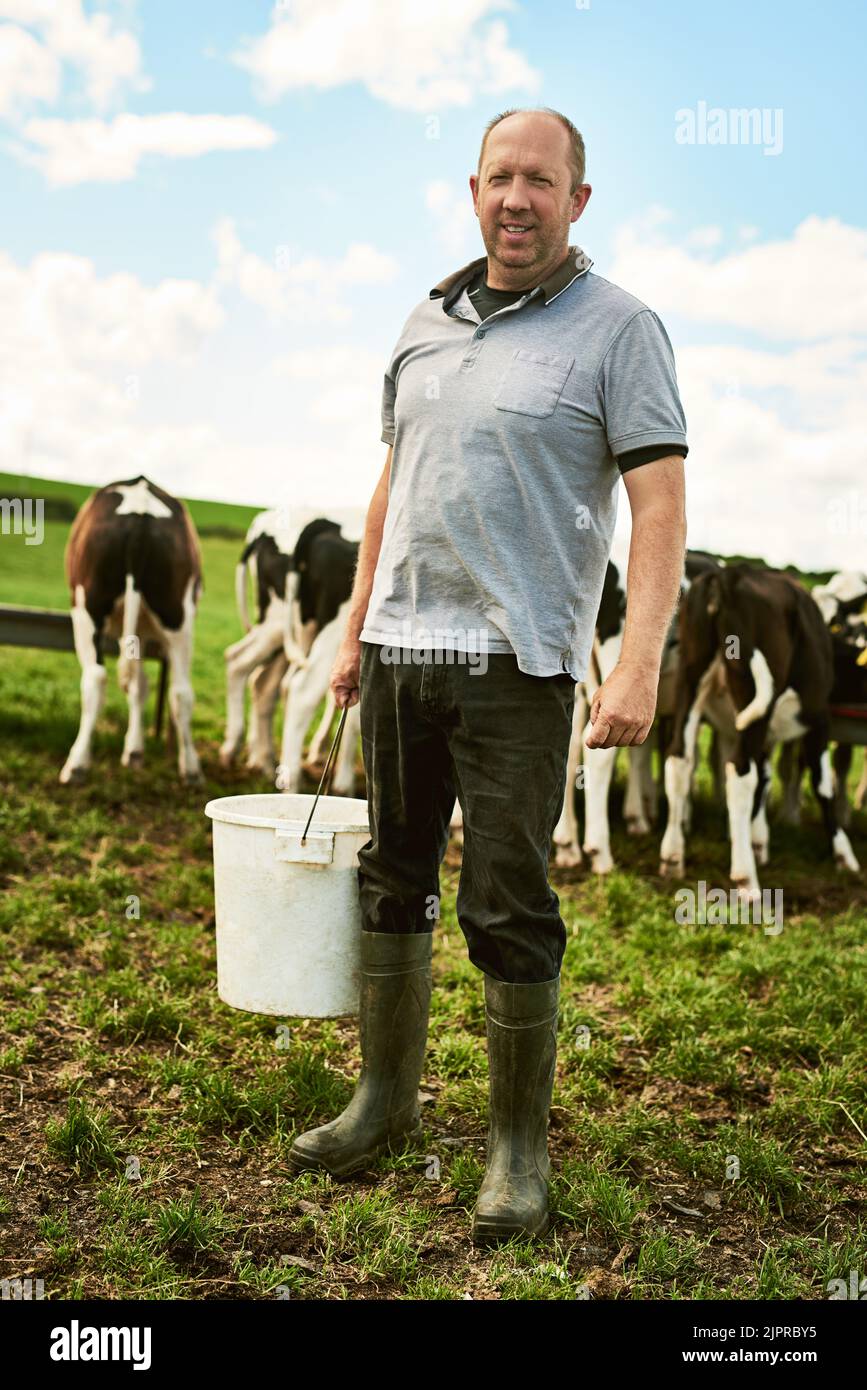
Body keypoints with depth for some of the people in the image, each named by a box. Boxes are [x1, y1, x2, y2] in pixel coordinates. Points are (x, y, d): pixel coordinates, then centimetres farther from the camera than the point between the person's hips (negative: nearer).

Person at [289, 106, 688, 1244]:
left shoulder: (618, 328, -2)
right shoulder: (427, 323, 15)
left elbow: (661, 507, -10)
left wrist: (639, 666, -20)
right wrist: (355, 629, 17)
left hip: (515, 665, -6)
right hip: (400, 650, 6)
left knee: (509, 911, -3)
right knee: (391, 881, 13)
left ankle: (520, 1145, 15)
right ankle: (387, 1097, 29)